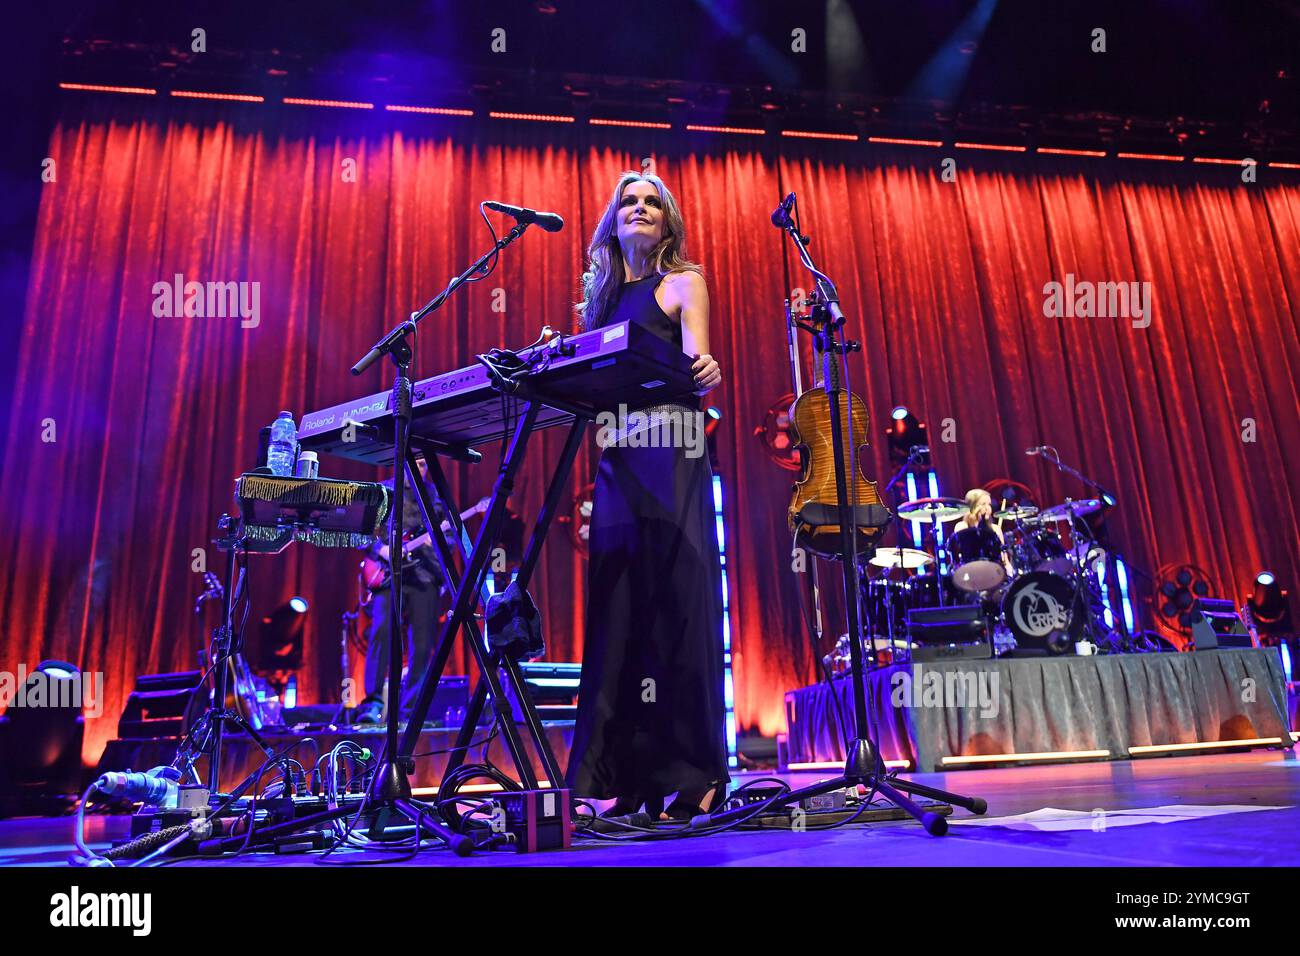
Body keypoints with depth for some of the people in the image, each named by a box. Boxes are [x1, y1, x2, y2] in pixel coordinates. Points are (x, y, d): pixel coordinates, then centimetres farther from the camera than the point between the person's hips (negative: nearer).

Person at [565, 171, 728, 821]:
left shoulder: (681, 283, 9)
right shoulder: (603, 291, 23)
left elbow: (697, 369, -6)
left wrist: (704, 376, -27)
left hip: (672, 454, -5)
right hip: (615, 456, 5)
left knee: (676, 601, -10)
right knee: (618, 606, -1)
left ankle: (696, 774, -5)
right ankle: (634, 776, 5)